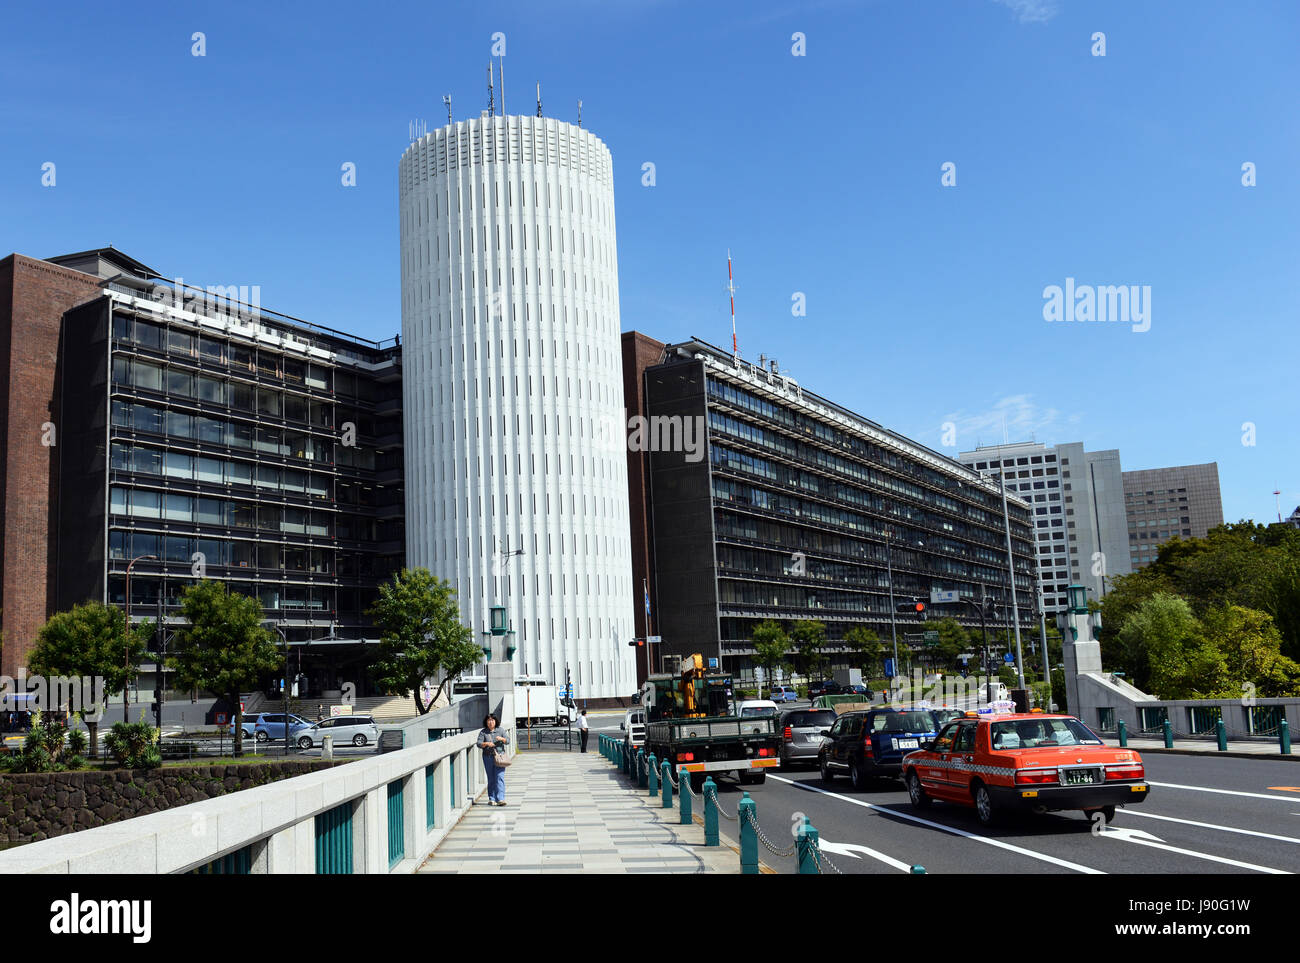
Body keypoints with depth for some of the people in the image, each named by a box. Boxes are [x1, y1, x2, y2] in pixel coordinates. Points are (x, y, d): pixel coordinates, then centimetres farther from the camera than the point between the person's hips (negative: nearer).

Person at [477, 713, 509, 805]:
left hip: (499, 757, 0)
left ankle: (500, 799, -15)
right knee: (491, 779, 5)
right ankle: (492, 799, 15)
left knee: (500, 778, -10)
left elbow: (507, 741, 2)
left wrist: (501, 739, -19)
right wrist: (487, 743, -25)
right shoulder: (483, 732, 4)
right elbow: (479, 744, -6)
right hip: (488, 757, 0)